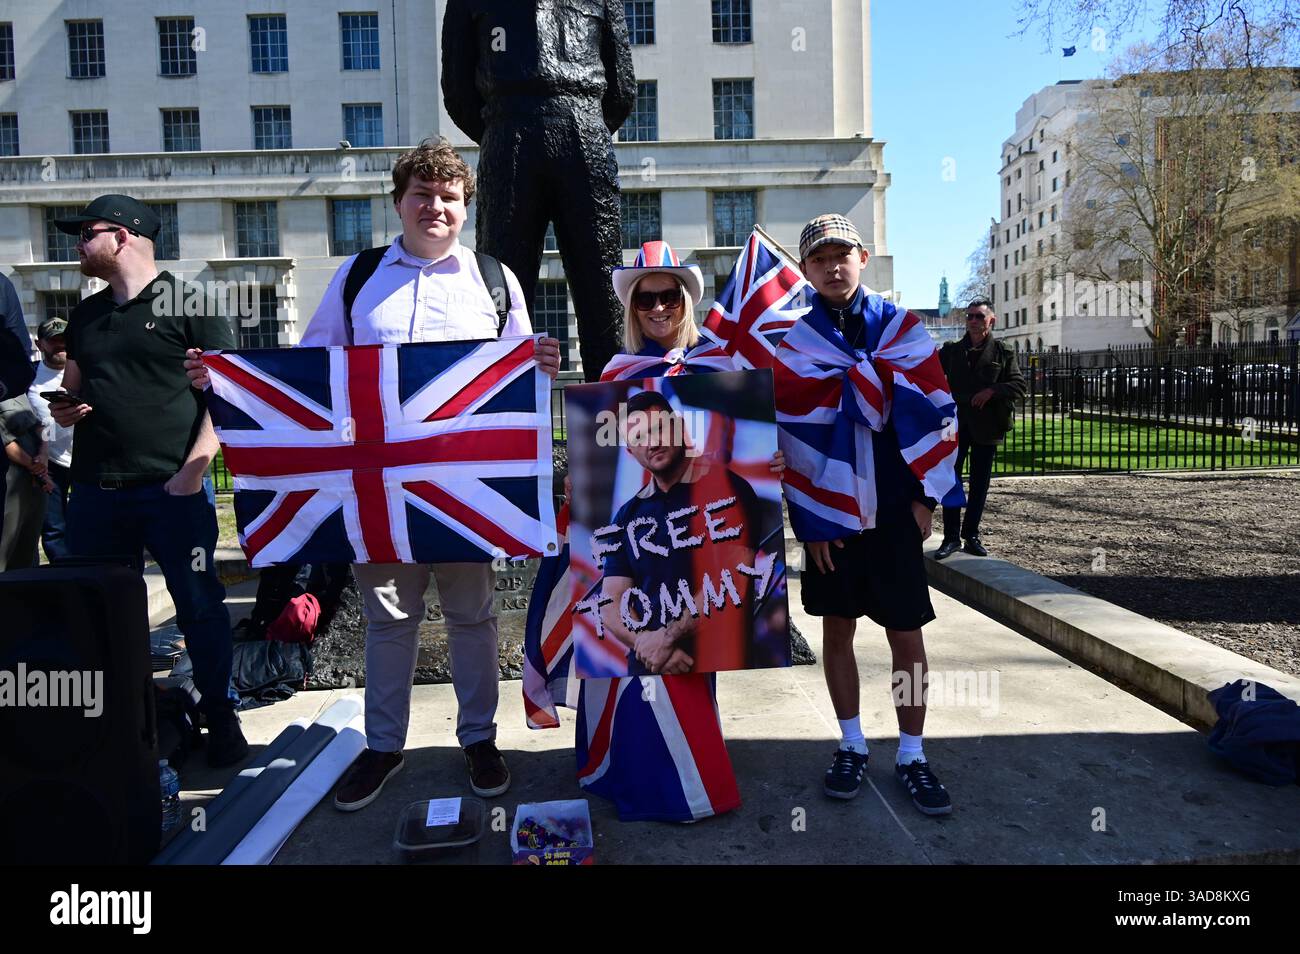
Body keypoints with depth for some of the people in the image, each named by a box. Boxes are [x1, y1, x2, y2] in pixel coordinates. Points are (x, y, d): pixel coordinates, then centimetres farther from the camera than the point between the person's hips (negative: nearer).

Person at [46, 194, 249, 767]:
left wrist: (194, 468, -13)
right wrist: (62, 411, 4)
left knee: (199, 606, 1)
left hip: (173, 488, -6)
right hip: (95, 491, 6)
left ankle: (221, 717, 16)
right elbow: (71, 391, 28)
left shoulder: (188, 303, -1)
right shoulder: (85, 315, 18)